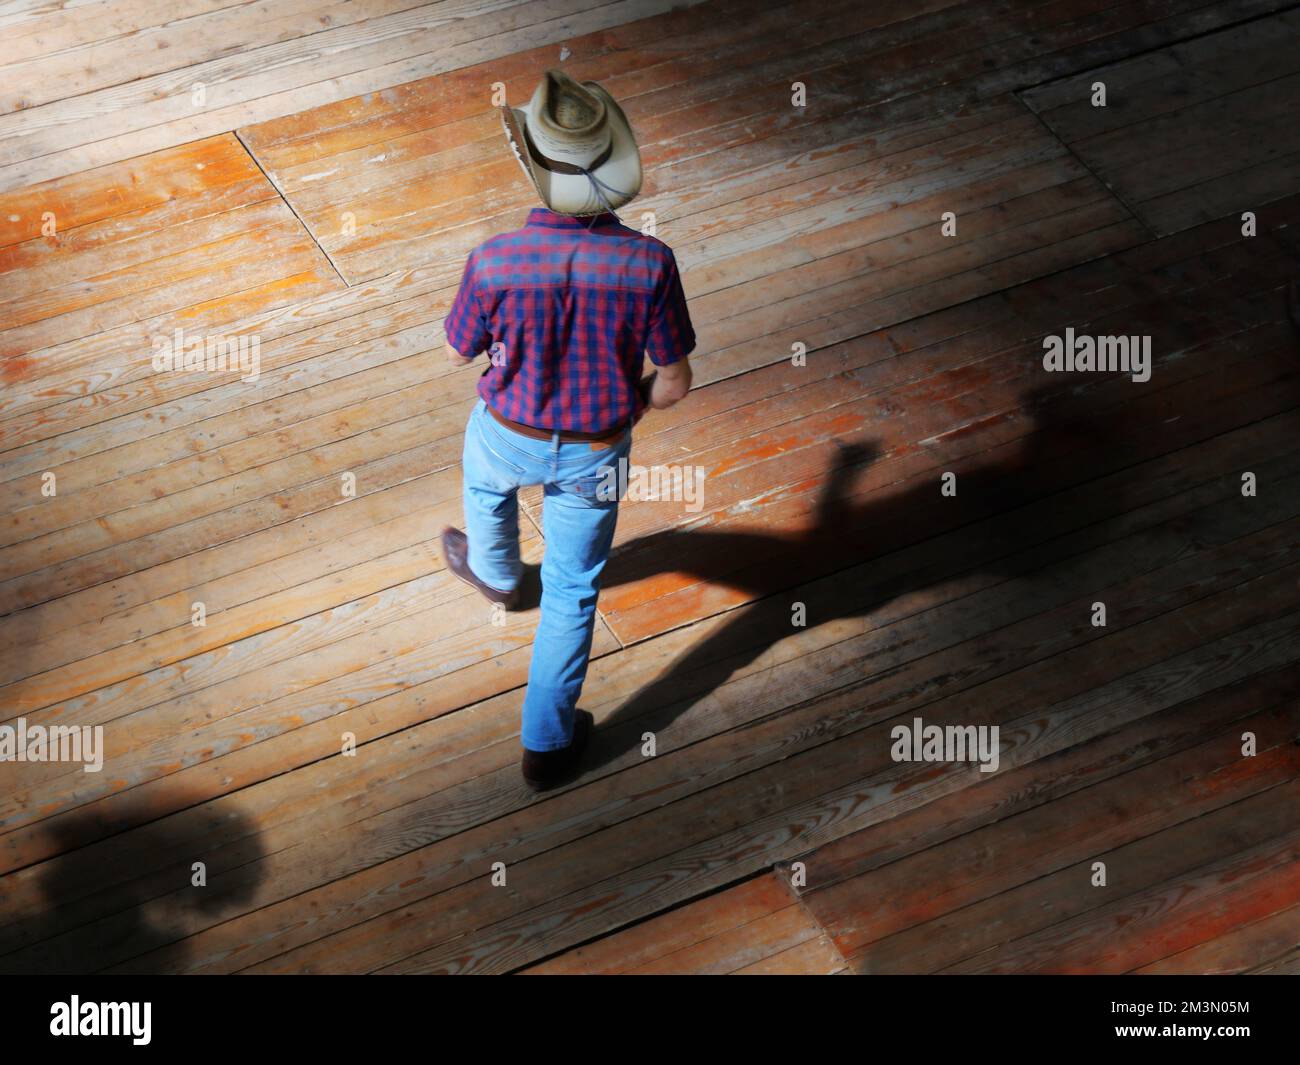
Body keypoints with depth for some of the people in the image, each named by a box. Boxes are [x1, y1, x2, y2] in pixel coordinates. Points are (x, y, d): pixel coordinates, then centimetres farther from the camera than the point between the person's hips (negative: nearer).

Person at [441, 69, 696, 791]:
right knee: (572, 592, 20)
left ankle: (495, 575, 69)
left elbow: (458, 352, -10)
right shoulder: (649, 263, -27)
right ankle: (547, 743, 30)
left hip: (507, 437, 0)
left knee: (485, 484, 38)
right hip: (594, 452, 0)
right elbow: (674, 384, -15)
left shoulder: (493, 262, -30)